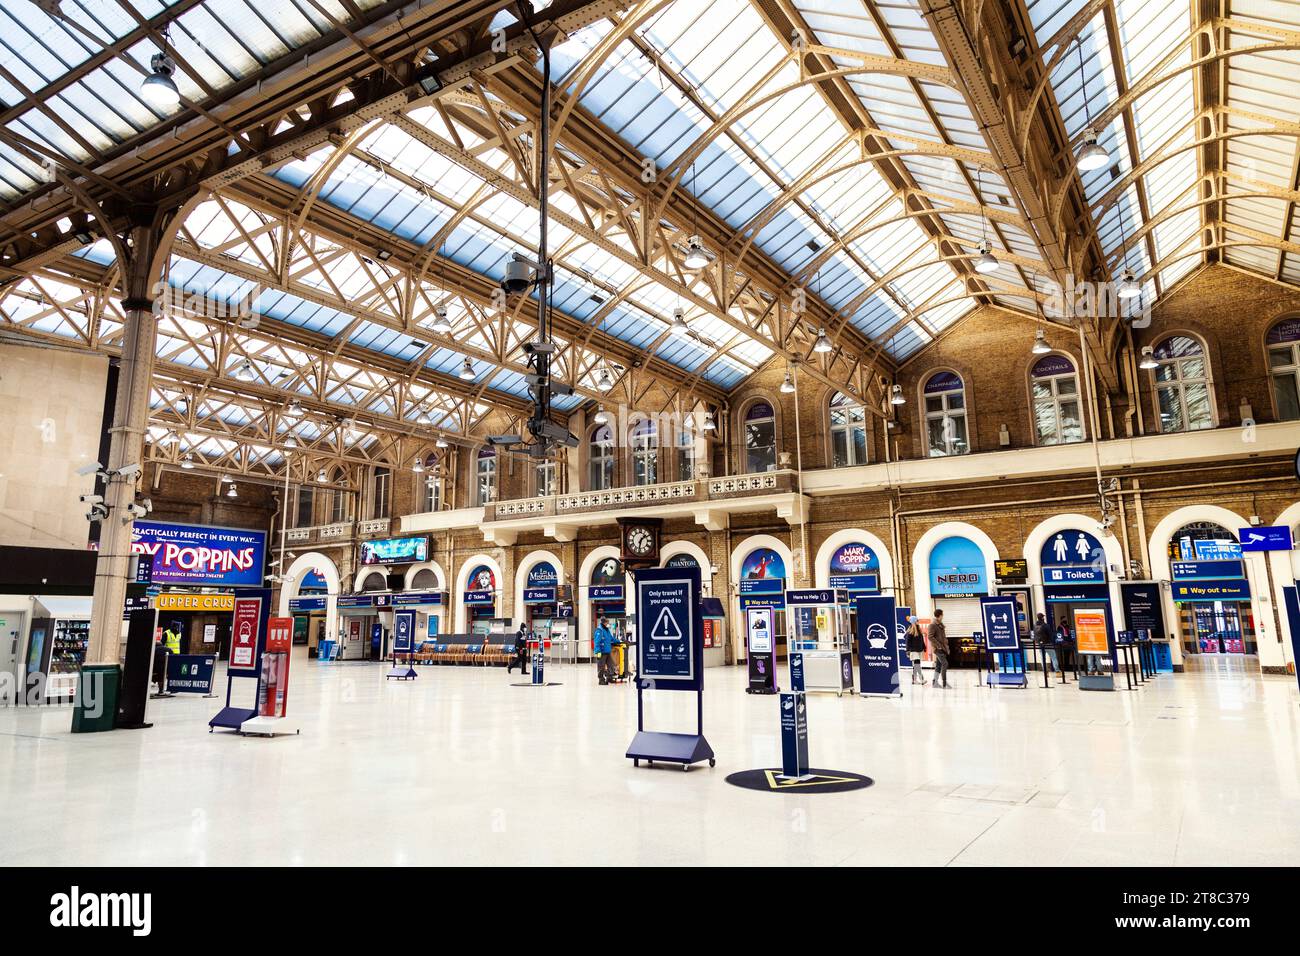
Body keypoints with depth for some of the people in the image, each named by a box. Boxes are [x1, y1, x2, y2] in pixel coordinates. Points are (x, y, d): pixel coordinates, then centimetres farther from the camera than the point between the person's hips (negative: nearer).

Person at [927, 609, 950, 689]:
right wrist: (938, 645, -20)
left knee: (939, 665, 12)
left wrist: (946, 645, 15)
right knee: (945, 664, -14)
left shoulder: (940, 625, 15)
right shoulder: (933, 625, -12)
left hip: (943, 648, 9)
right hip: (938, 648, -9)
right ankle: (944, 683, -12)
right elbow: (930, 637, -19)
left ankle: (935, 682, 18)